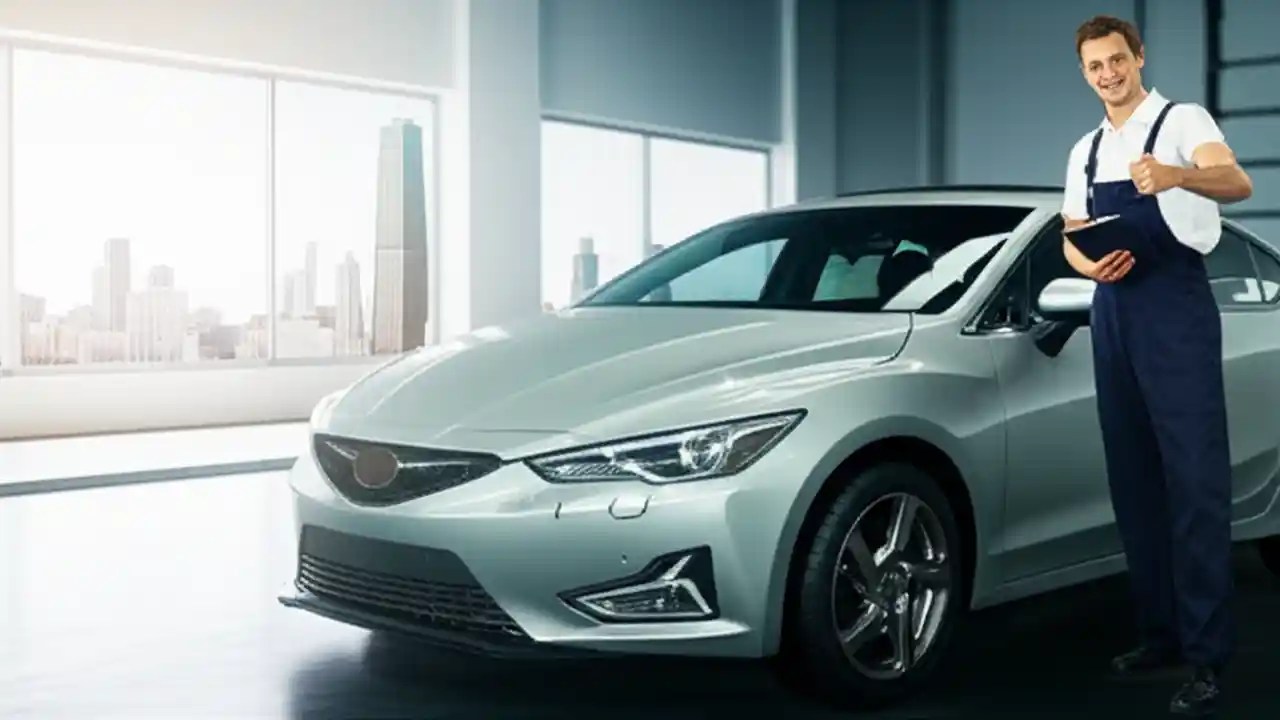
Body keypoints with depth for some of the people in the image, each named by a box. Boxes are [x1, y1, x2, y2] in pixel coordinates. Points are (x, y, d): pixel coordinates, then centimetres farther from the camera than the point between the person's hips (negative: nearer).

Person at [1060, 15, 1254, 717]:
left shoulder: (1180, 121, -3)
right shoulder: (1085, 151, 17)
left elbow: (1236, 183, -22)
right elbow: (1070, 234, 21)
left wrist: (1175, 175, -44)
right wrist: (1085, 264, -4)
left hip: (1174, 307, -7)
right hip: (1112, 312, 7)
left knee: (1194, 479, -10)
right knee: (1133, 479, 9)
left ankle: (1207, 656, -9)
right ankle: (1160, 631, 19)